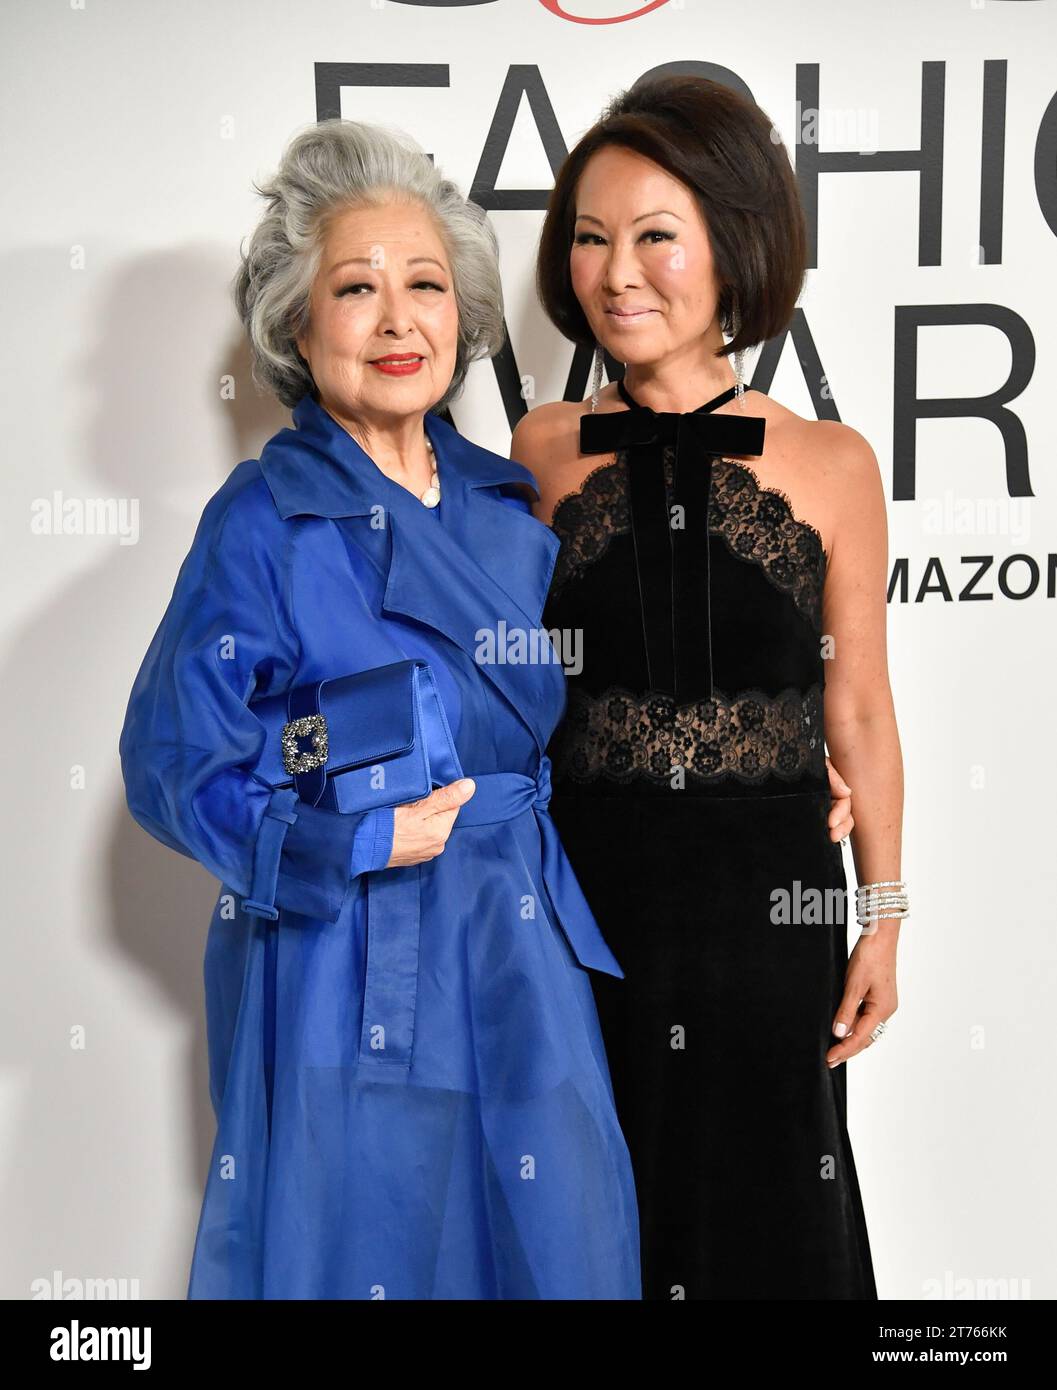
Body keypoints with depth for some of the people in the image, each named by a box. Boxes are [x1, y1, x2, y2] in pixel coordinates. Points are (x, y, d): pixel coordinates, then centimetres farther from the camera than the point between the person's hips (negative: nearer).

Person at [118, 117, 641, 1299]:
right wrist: (358, 843, -19)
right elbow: (174, 765, -12)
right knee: (365, 1251, 10)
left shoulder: (507, 503, 5)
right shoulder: (263, 520, -12)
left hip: (521, 959, 5)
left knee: (555, 1247, 14)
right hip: (347, 973, -5)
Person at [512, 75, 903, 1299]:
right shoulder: (544, 452, 0)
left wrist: (883, 920, 5)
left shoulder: (830, 465, -3)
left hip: (769, 895, 0)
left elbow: (859, 712, 2)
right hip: (583, 886, 1)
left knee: (760, 1203, 15)